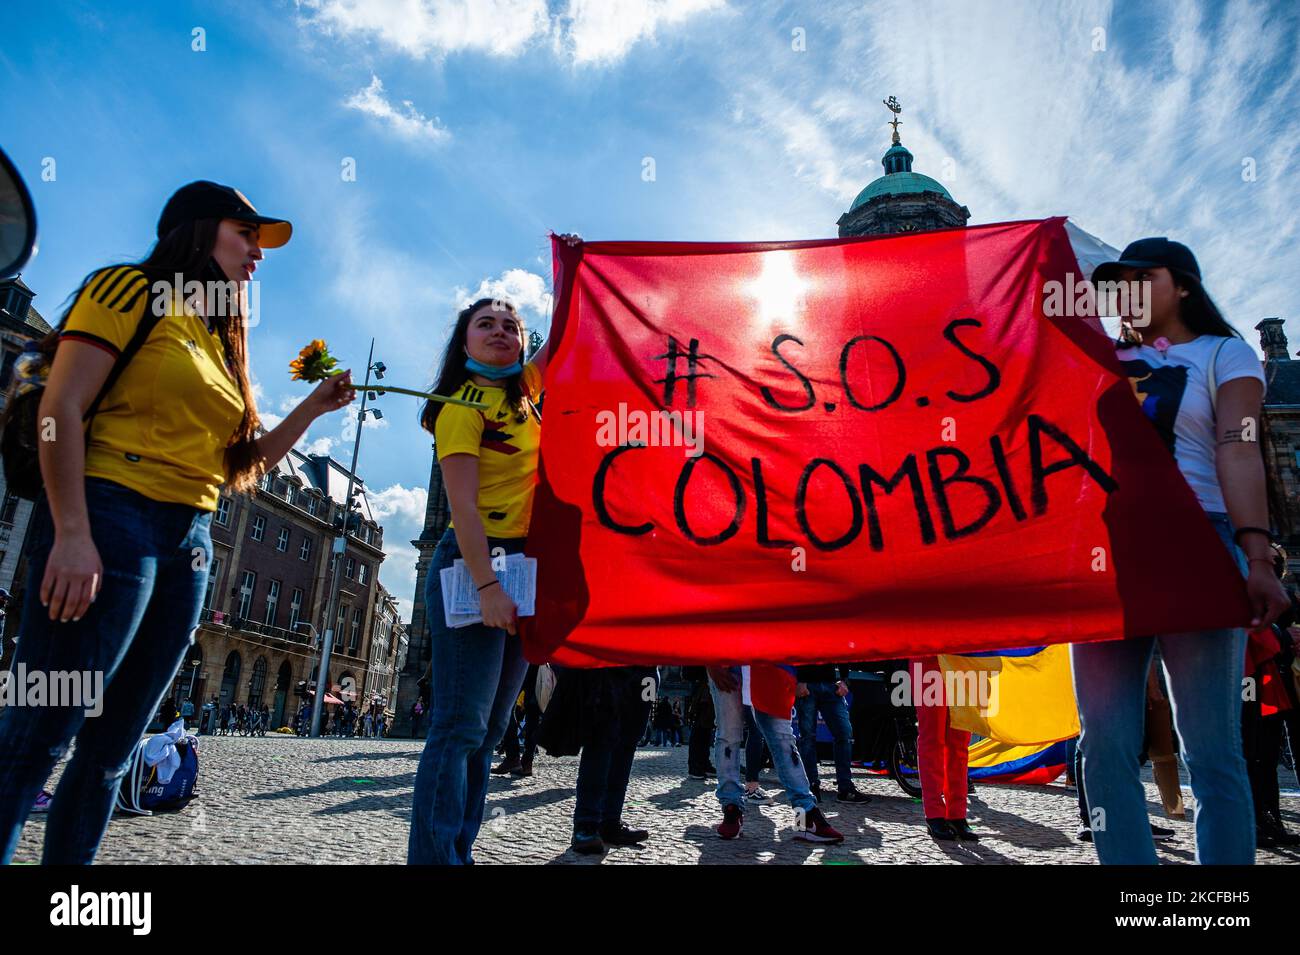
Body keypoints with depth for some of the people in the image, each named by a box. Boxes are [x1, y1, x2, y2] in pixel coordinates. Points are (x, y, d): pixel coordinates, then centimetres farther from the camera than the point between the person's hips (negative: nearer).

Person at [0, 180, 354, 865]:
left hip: (190, 543, 8)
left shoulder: (219, 341, 22)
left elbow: (244, 462, 22)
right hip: (112, 519, -7)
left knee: (109, 752, 9)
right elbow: (61, 409, -9)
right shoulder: (133, 290, 2)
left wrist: (313, 409, 11)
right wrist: (72, 534, -19)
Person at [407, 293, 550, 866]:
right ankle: (434, 855, -4)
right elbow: (462, 505, -15)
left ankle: (458, 851, 13)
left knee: (487, 730, 7)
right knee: (461, 725, -10)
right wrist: (486, 587, -22)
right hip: (476, 566, -8)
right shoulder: (462, 406, -5)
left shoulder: (522, 392, 16)